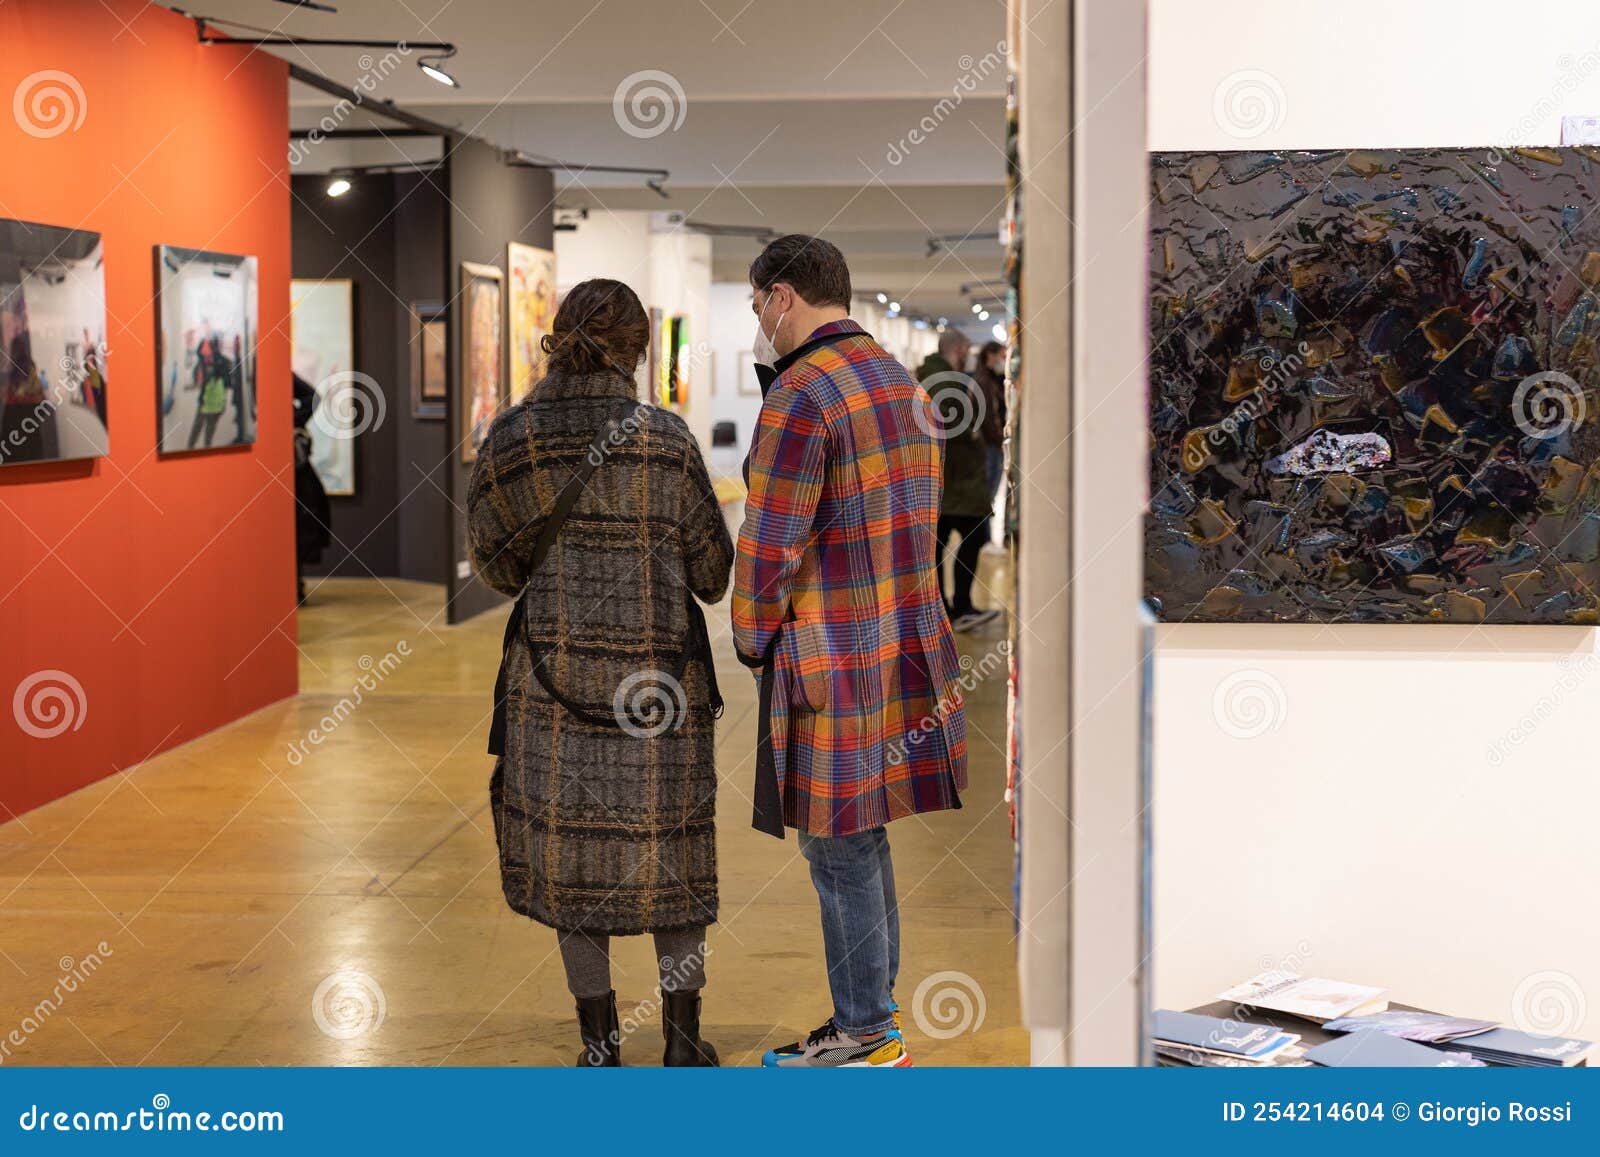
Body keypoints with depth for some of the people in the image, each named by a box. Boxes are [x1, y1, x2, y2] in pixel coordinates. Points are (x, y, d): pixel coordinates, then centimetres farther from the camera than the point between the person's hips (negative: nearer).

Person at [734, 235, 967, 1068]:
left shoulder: (798, 397, -16)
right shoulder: (902, 384, 12)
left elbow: (770, 545, -17)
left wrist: (752, 642, -3)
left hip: (832, 657, -9)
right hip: (908, 643, 9)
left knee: (840, 851, 2)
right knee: (862, 839, 18)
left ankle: (865, 1037, 11)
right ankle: (874, 1015, 27)